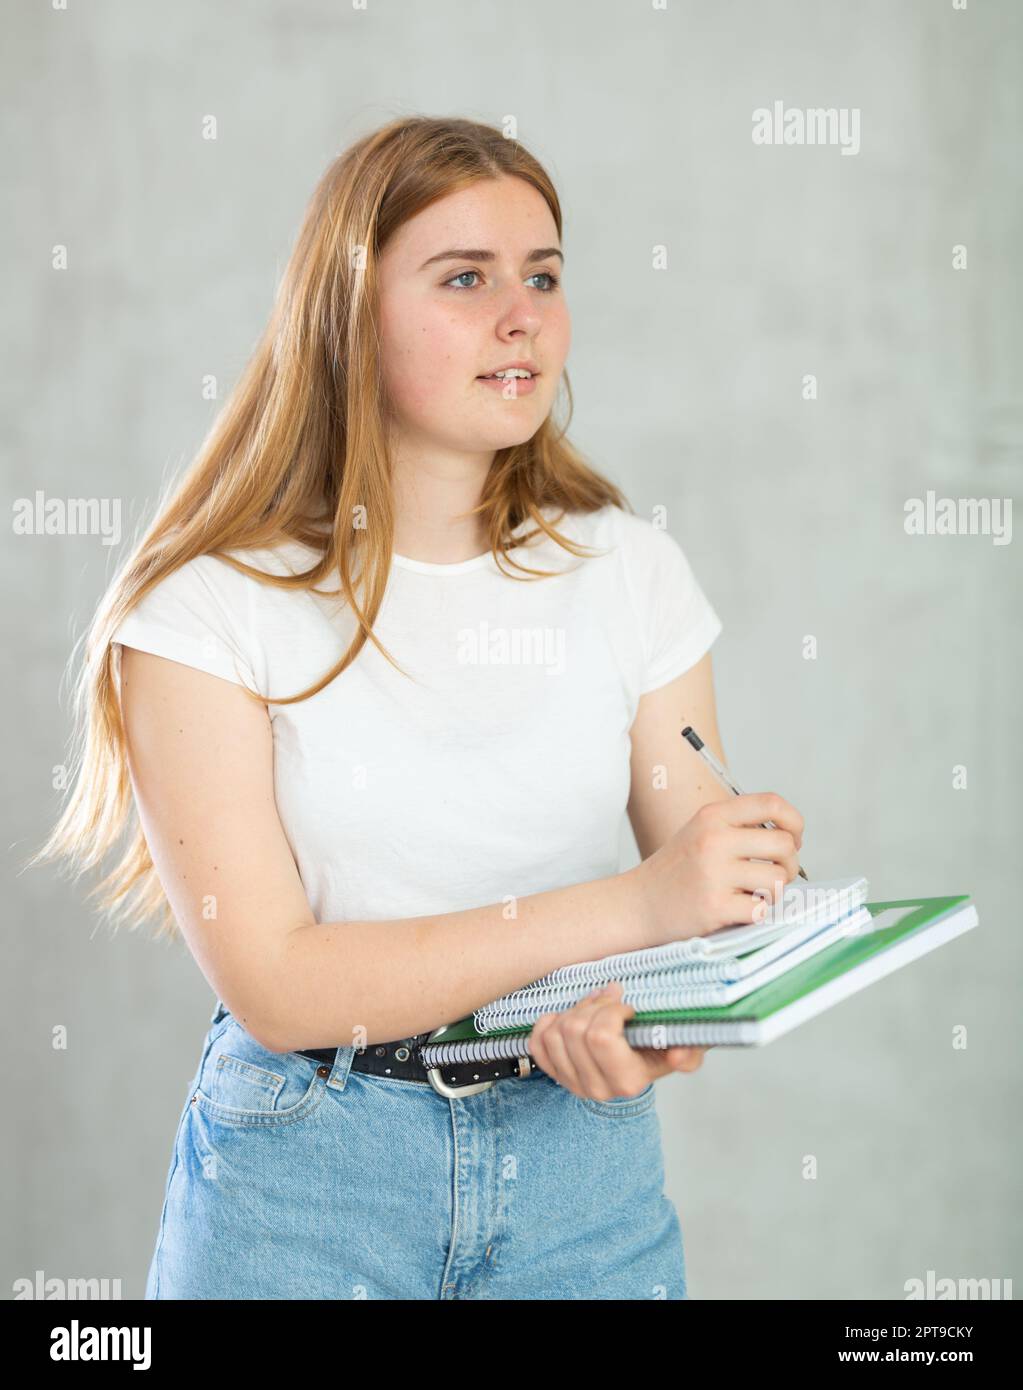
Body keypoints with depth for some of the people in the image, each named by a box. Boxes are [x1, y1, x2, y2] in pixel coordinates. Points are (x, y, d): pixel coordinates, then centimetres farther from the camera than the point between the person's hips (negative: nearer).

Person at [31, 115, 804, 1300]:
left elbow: (711, 896, 2)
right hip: (303, 1173, -3)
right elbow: (272, 983, -16)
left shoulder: (631, 571, 0)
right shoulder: (213, 603, -10)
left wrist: (664, 1025, -20)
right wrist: (624, 909, -22)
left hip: (584, 1164, 3)